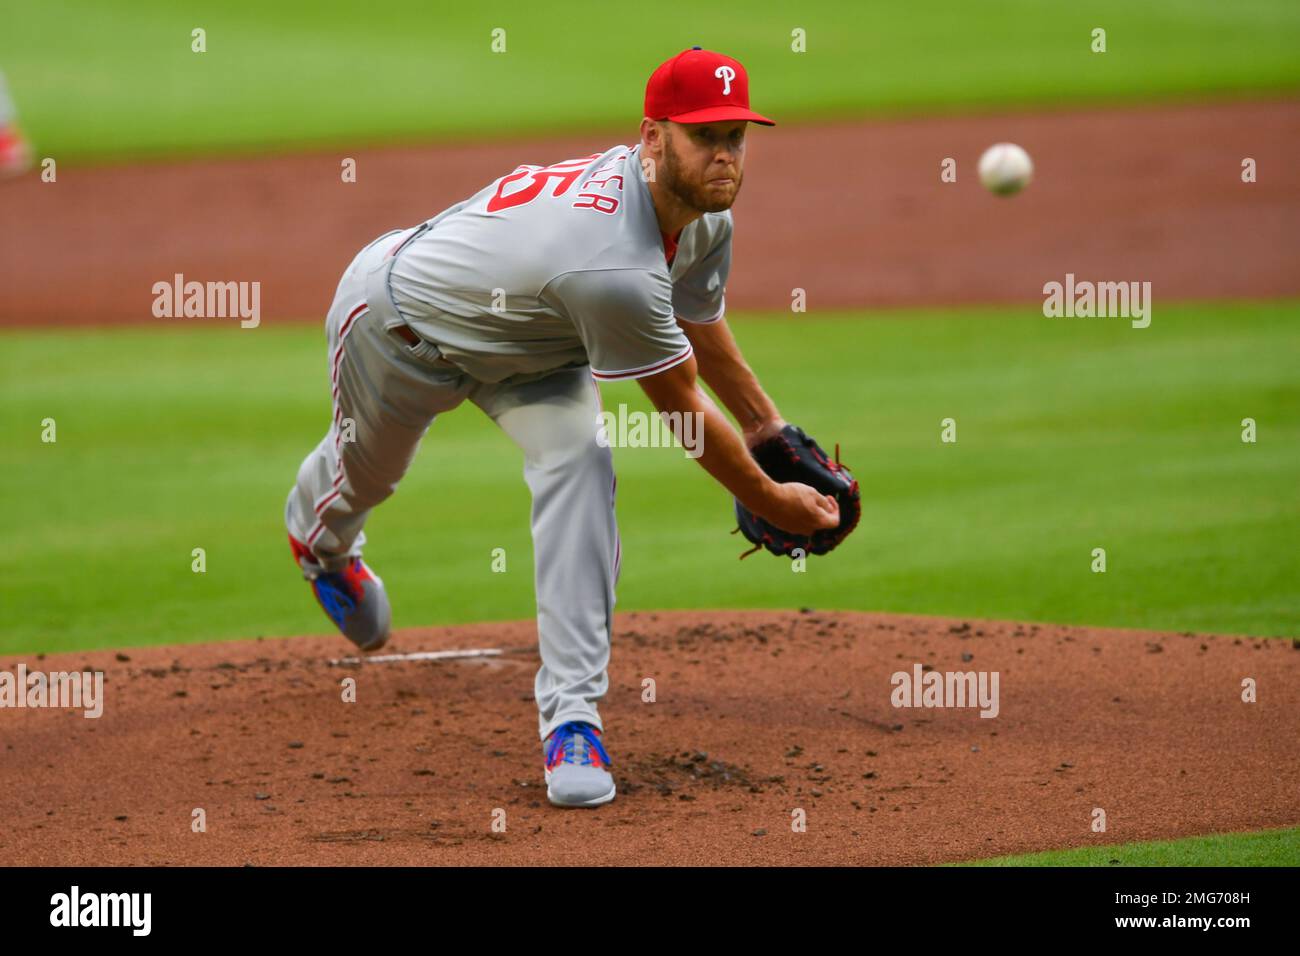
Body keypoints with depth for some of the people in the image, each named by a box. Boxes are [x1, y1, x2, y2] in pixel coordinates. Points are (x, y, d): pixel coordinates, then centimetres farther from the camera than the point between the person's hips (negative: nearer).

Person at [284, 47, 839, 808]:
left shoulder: (704, 215, -21)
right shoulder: (615, 268, -46)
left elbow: (704, 332, -1)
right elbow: (680, 407, -32)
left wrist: (775, 435, 1)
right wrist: (768, 501, -19)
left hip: (525, 343, 6)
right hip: (400, 320, -6)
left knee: (578, 461, -22)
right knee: (366, 471, 23)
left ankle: (573, 713, -21)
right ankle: (320, 540, 64)